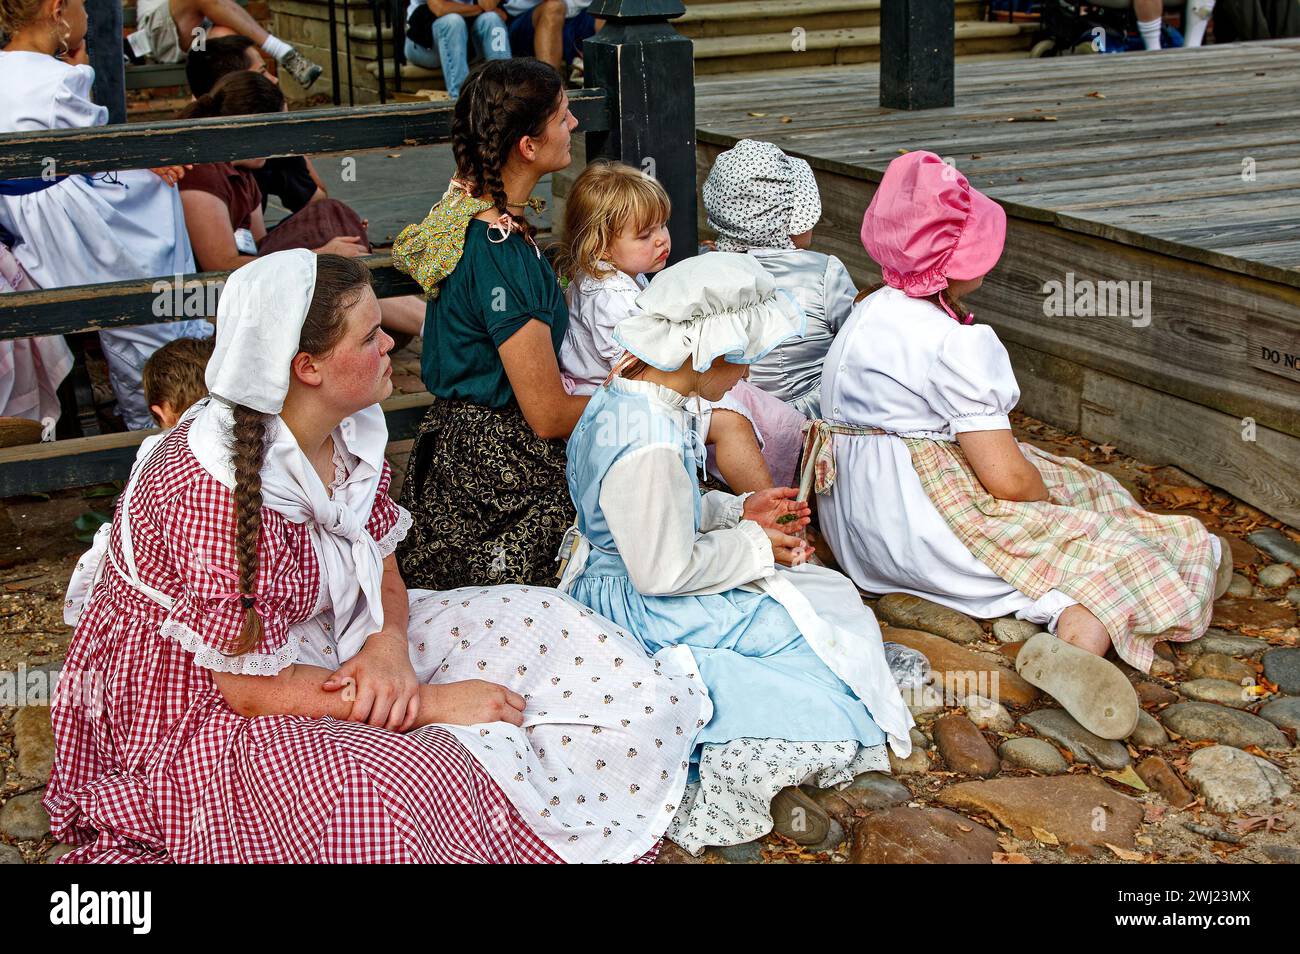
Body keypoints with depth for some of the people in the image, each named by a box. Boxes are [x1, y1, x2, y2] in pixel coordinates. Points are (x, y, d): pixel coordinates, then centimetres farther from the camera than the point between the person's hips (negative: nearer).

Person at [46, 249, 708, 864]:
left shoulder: (350, 429, -5)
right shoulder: (218, 487, -30)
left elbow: (380, 561, 6)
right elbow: (247, 686, -27)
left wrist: (389, 645, -18)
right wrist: (433, 701, -23)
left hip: (312, 641, 9)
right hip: (201, 713, -8)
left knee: (532, 624, 1)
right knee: (401, 788, -34)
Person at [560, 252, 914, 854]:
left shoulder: (625, 394, 0)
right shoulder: (650, 447, -32)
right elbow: (664, 571, -26)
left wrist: (738, 512, 5)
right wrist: (753, 546, -12)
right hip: (640, 613, -10)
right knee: (809, 622, -5)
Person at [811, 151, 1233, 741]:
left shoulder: (872, 311, 11)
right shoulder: (951, 344, -19)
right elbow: (1007, 478, -20)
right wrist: (1047, 495, 3)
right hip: (920, 530, -10)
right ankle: (1079, 637, -36)